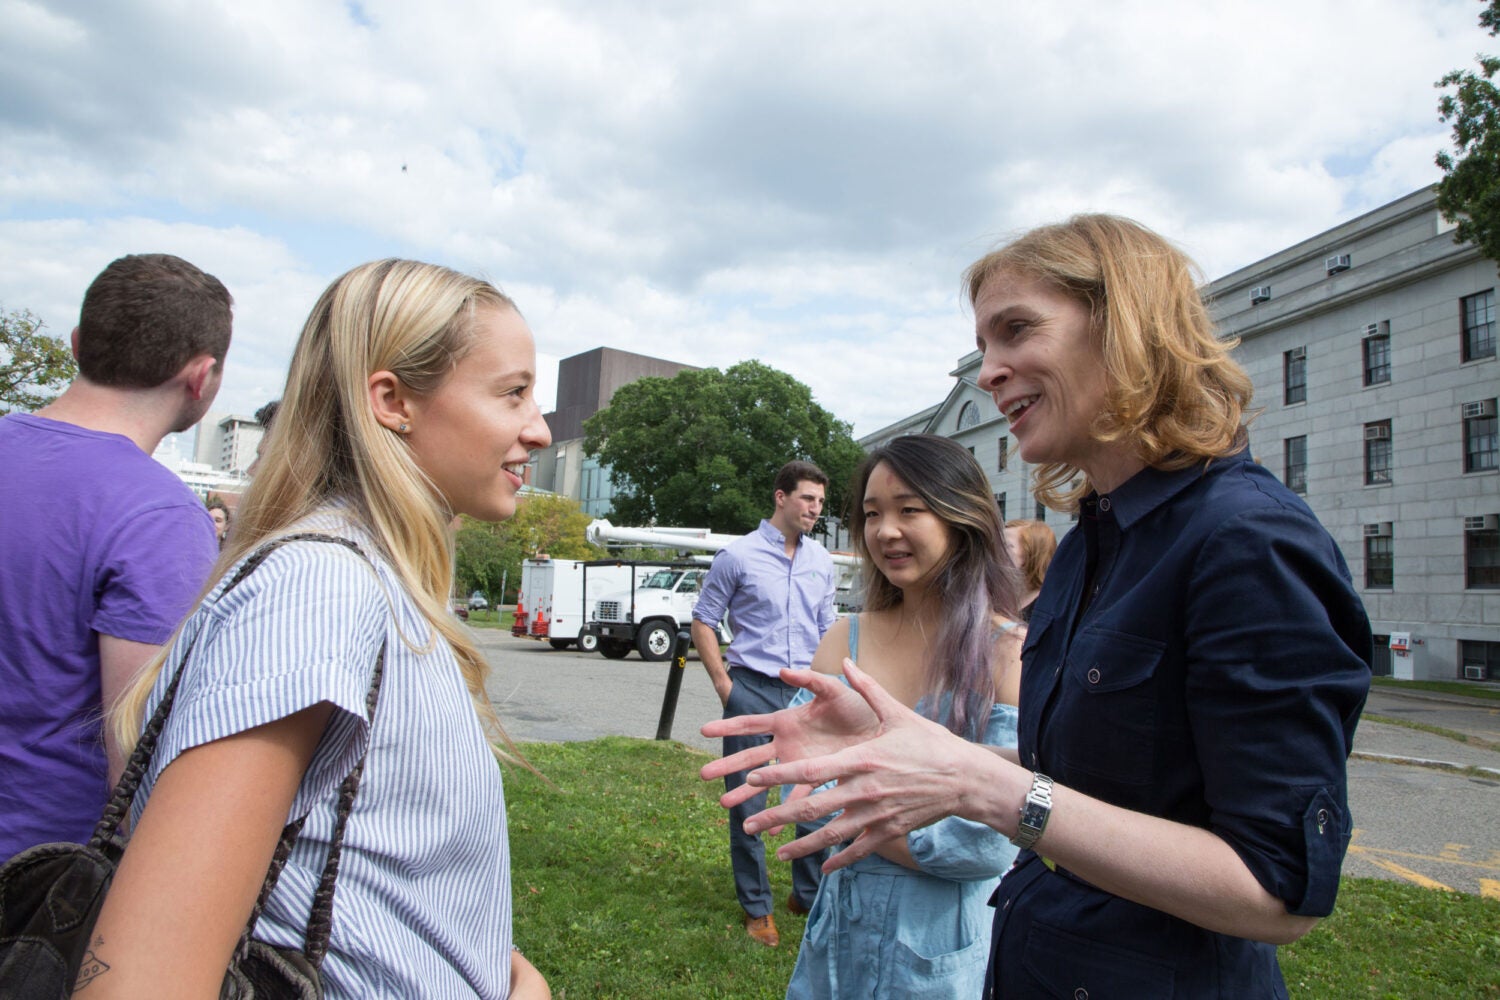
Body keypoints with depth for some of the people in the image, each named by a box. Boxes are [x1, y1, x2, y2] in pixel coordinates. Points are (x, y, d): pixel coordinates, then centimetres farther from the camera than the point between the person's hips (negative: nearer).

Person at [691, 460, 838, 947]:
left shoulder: (822, 561, 10)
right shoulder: (738, 556, -4)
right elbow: (703, 622, 1)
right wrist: (724, 684, -5)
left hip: (806, 693, 4)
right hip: (753, 690, -4)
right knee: (747, 805, 4)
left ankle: (810, 895, 27)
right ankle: (757, 908, 20)